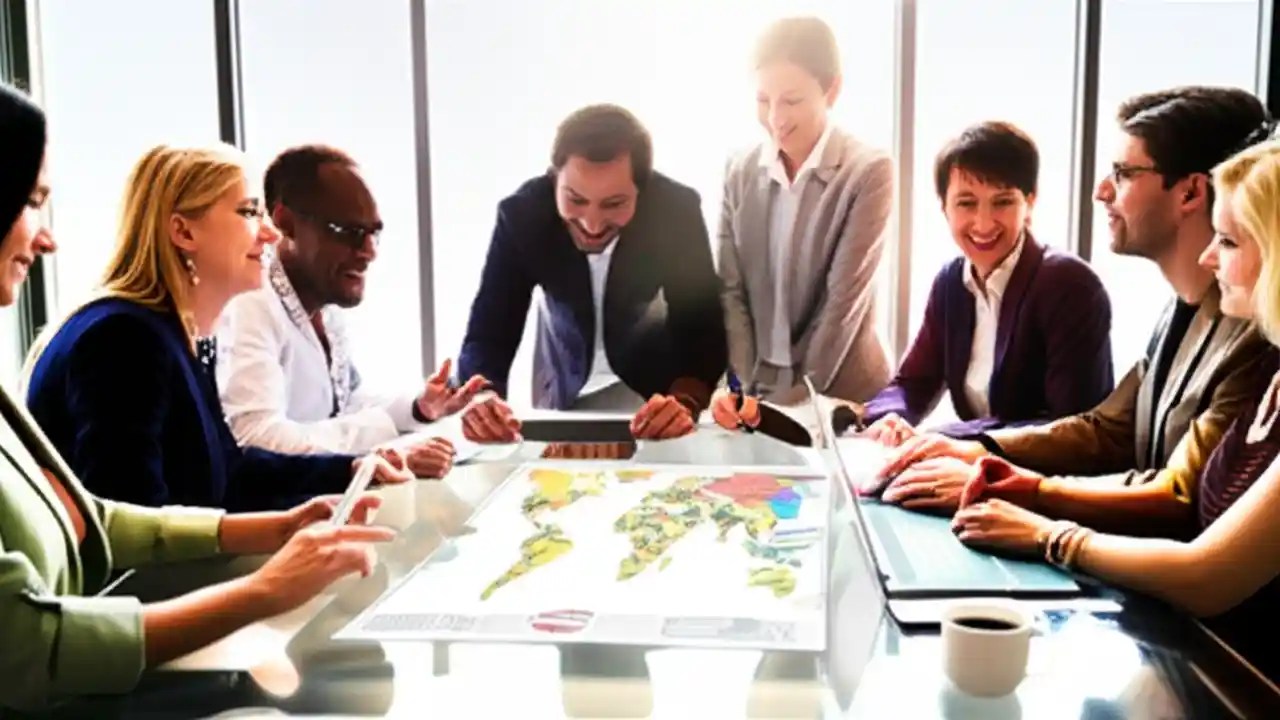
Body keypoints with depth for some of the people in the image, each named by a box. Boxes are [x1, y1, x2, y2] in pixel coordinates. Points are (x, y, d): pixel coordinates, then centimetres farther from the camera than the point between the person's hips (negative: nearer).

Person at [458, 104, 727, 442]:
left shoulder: (676, 209, -30)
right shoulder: (522, 214, -28)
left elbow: (702, 328, -30)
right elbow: (488, 333, -28)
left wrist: (686, 401, -50)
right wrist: (483, 400, -49)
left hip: (655, 378, -1)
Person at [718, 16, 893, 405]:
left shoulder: (869, 172, -10)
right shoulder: (740, 170, 1)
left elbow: (845, 298, -14)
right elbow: (731, 289, 0)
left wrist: (802, 394, -16)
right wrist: (749, 387, -9)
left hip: (841, 395, -3)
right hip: (757, 392, 3)